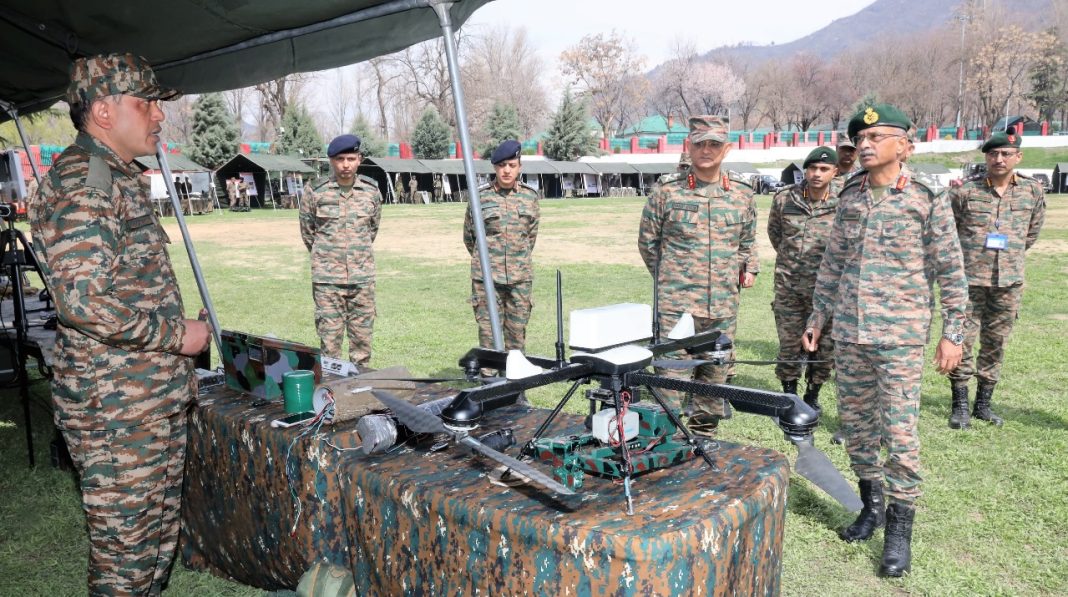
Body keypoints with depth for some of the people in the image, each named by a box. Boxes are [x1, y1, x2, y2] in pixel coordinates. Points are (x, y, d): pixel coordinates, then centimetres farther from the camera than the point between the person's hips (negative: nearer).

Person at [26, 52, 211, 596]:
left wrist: (178, 334, 21)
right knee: (125, 551, 3)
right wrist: (176, 334, -17)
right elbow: (81, 301, -27)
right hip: (116, 408, -10)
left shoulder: (119, 177, 16)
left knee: (158, 538, 20)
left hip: (155, 400, 10)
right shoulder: (81, 179, -17)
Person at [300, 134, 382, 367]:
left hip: (363, 276, 2)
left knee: (363, 336, 8)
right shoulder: (315, 191, -3)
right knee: (329, 337, 1)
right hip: (327, 278, -2)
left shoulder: (371, 191, 4)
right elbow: (307, 231, 9)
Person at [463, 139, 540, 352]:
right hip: (487, 276, -2)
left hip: (521, 277, 2)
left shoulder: (531, 196, 4)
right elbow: (468, 235, 9)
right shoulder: (480, 196, -3)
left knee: (518, 331, 8)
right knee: (488, 330, 0)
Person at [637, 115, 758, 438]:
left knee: (714, 374, 13)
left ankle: (705, 433, 28)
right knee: (670, 374, -3)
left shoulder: (743, 195, 8)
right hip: (675, 305, -3)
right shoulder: (666, 193, -2)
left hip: (724, 305, 4)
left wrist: (750, 268, 6)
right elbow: (647, 241, 8)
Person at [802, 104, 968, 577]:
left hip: (901, 335, -5)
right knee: (855, 425, 12)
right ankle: (871, 505, 30)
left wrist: (953, 333, -5)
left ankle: (900, 526, 12)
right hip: (848, 331, 5)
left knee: (900, 432, -3)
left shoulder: (927, 198, -5)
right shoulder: (849, 197, 8)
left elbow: (950, 271, -3)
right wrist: (818, 317, 13)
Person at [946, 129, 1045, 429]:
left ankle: (984, 404, 22)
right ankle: (960, 406, 8)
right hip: (969, 279, -3)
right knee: (963, 340, -3)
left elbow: (1033, 229, 20)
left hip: (1010, 282, 3)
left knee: (995, 343, 10)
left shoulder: (1033, 191, 3)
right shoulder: (965, 191, -7)